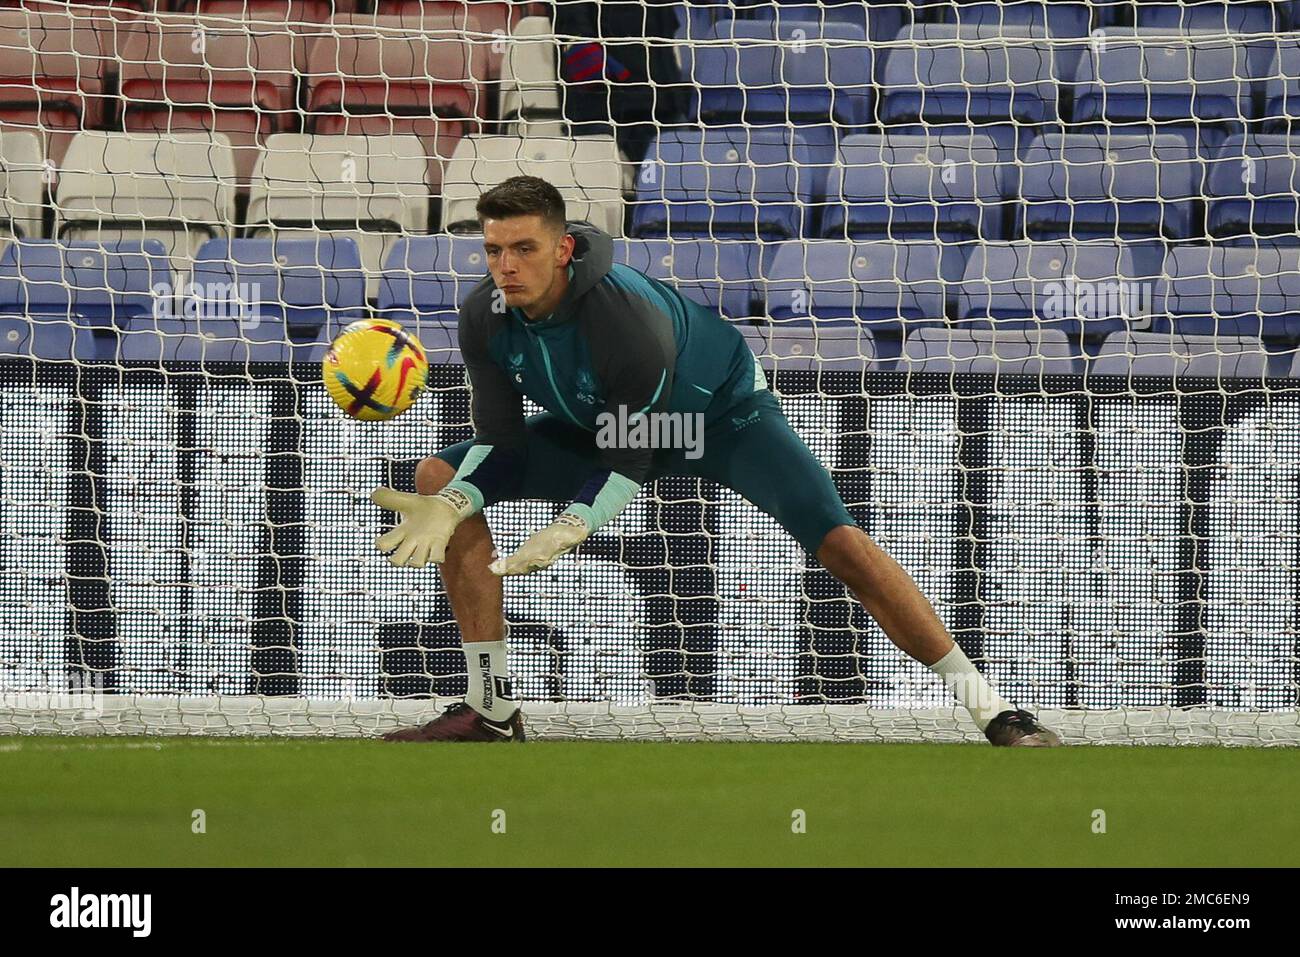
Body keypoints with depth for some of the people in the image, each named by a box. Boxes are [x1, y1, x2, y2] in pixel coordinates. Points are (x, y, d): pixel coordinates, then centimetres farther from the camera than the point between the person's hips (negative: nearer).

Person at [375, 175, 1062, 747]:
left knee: (838, 541, -25)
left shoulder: (626, 317, -38)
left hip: (722, 410, -6)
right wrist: (451, 506, -33)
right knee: (440, 479, -10)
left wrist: (570, 528, -47)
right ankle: (491, 710, -6)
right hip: (601, 428, 6)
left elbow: (631, 460, -31)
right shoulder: (486, 320, -22)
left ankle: (993, 712, -19)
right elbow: (500, 441, -13)